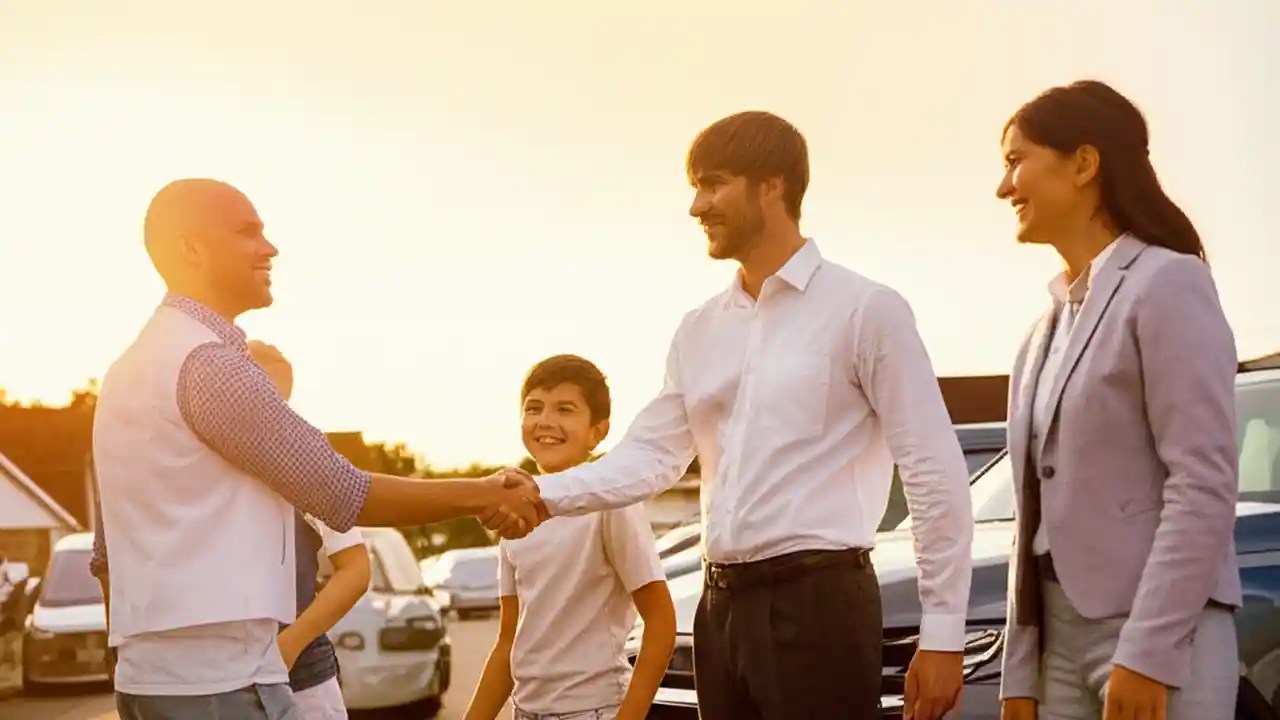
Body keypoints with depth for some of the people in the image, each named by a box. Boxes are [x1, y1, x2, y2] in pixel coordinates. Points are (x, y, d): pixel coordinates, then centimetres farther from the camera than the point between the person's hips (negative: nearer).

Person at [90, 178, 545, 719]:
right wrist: (484, 496, -2)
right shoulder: (207, 361, -12)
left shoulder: (134, 367, 18)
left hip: (155, 674, 10)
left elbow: (108, 549, 21)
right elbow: (343, 495, -12)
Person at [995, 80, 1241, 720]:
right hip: (1059, 635, 7)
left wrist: (1147, 651, -20)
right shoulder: (1050, 324, 17)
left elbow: (1204, 486, -15)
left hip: (1158, 635, -7)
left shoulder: (1167, 283, -7)